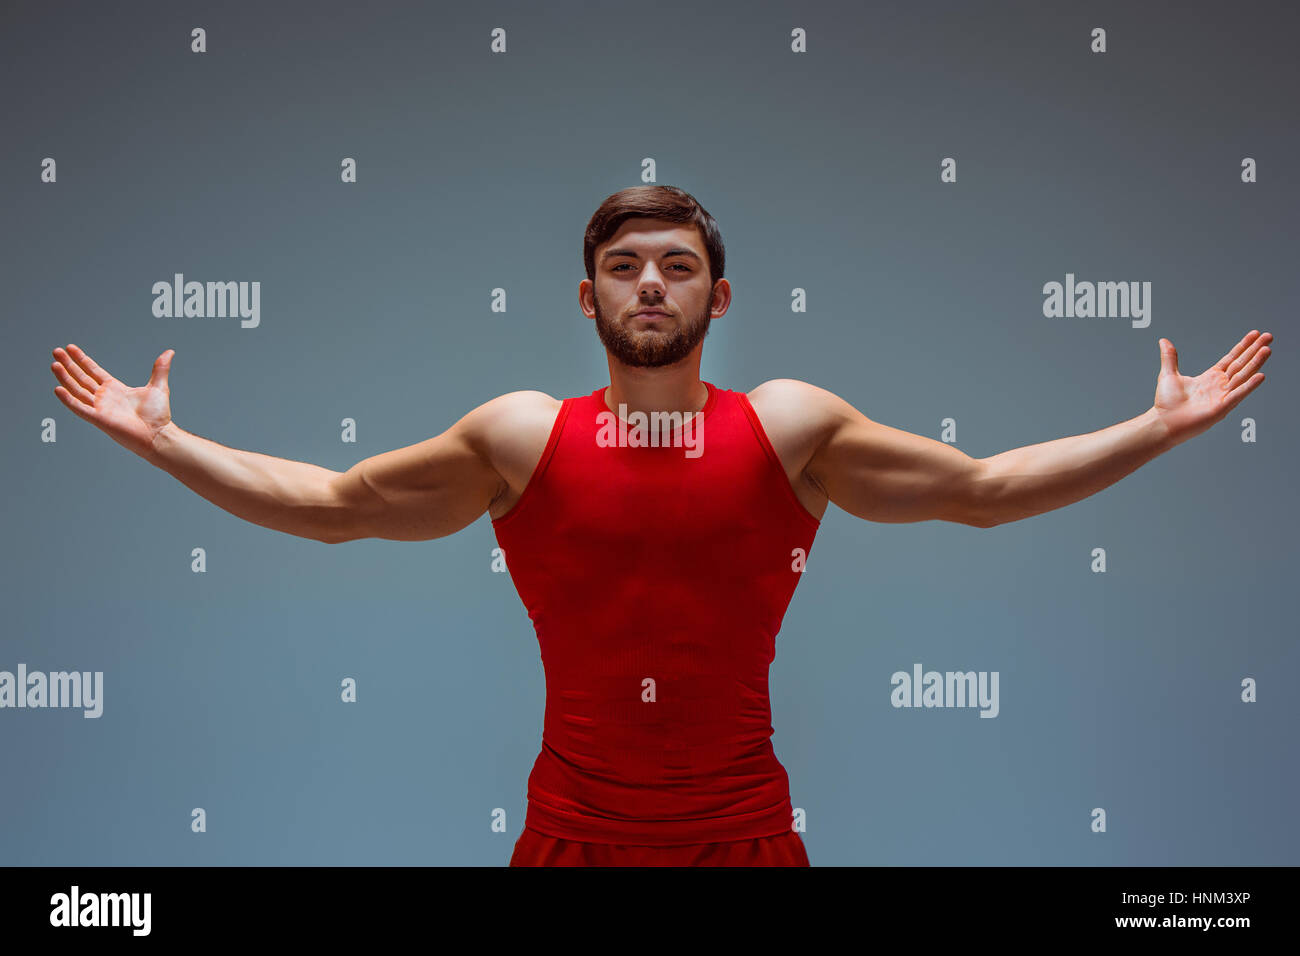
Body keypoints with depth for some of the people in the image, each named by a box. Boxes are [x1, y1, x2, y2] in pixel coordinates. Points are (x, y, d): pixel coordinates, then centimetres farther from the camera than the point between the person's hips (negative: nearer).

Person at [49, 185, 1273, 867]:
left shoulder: (791, 424, 0)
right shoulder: (518, 434, 1)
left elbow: (987, 486, 5)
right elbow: (329, 502, 6)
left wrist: (1161, 426, 1)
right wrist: (159, 438, 3)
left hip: (743, 830, 0)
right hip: (571, 830, 1)